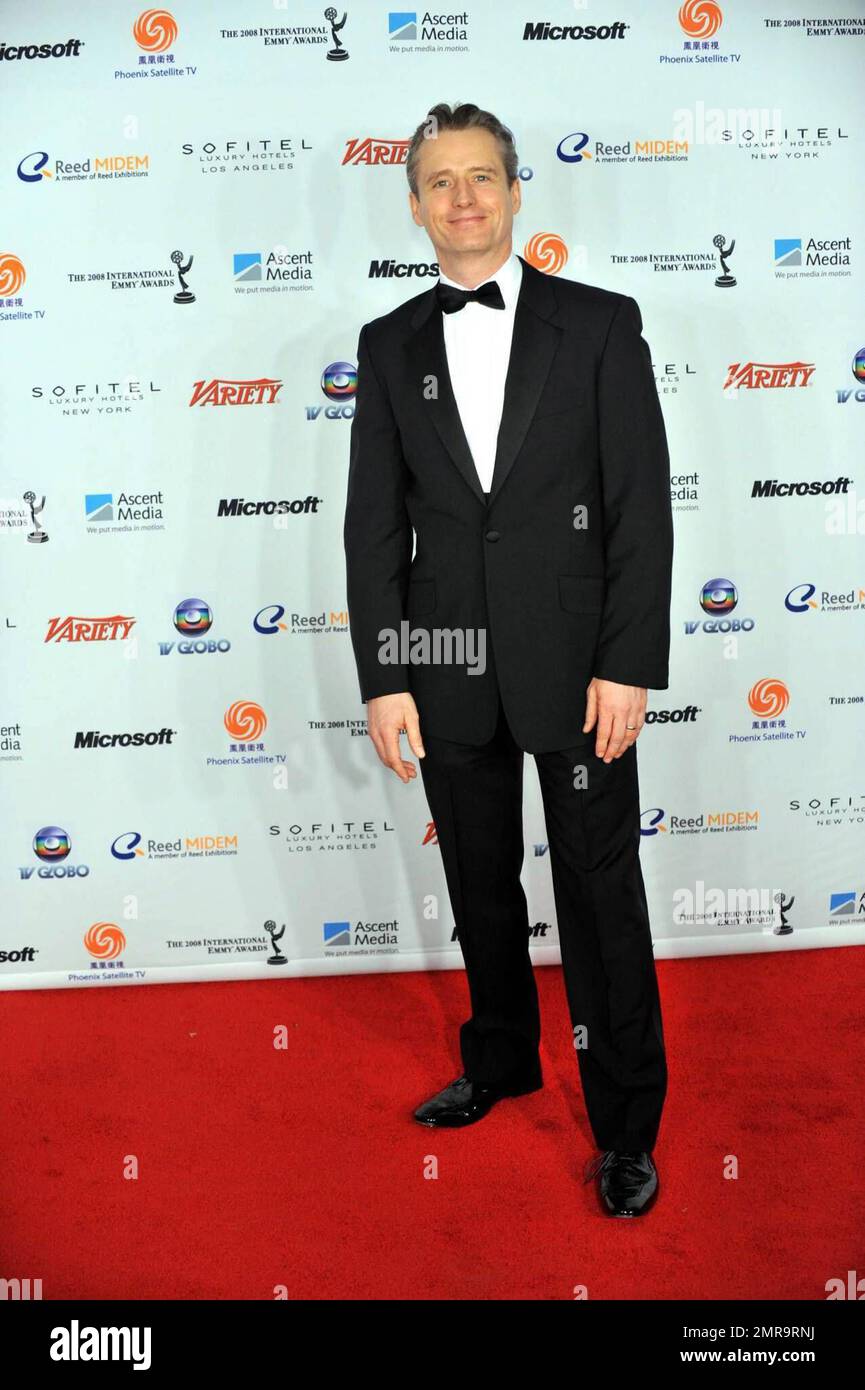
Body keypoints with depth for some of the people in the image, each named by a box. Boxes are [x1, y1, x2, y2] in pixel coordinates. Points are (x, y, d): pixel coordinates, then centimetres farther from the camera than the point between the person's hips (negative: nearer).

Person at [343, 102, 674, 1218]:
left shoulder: (601, 324, 1)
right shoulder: (390, 346, 8)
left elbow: (642, 507, -4)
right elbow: (373, 524, 4)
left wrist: (628, 665, -12)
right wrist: (384, 679, -3)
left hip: (575, 664, -2)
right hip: (449, 671, 3)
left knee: (602, 899, 5)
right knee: (480, 887, 17)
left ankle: (627, 1127, 25)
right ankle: (501, 1060, 41)